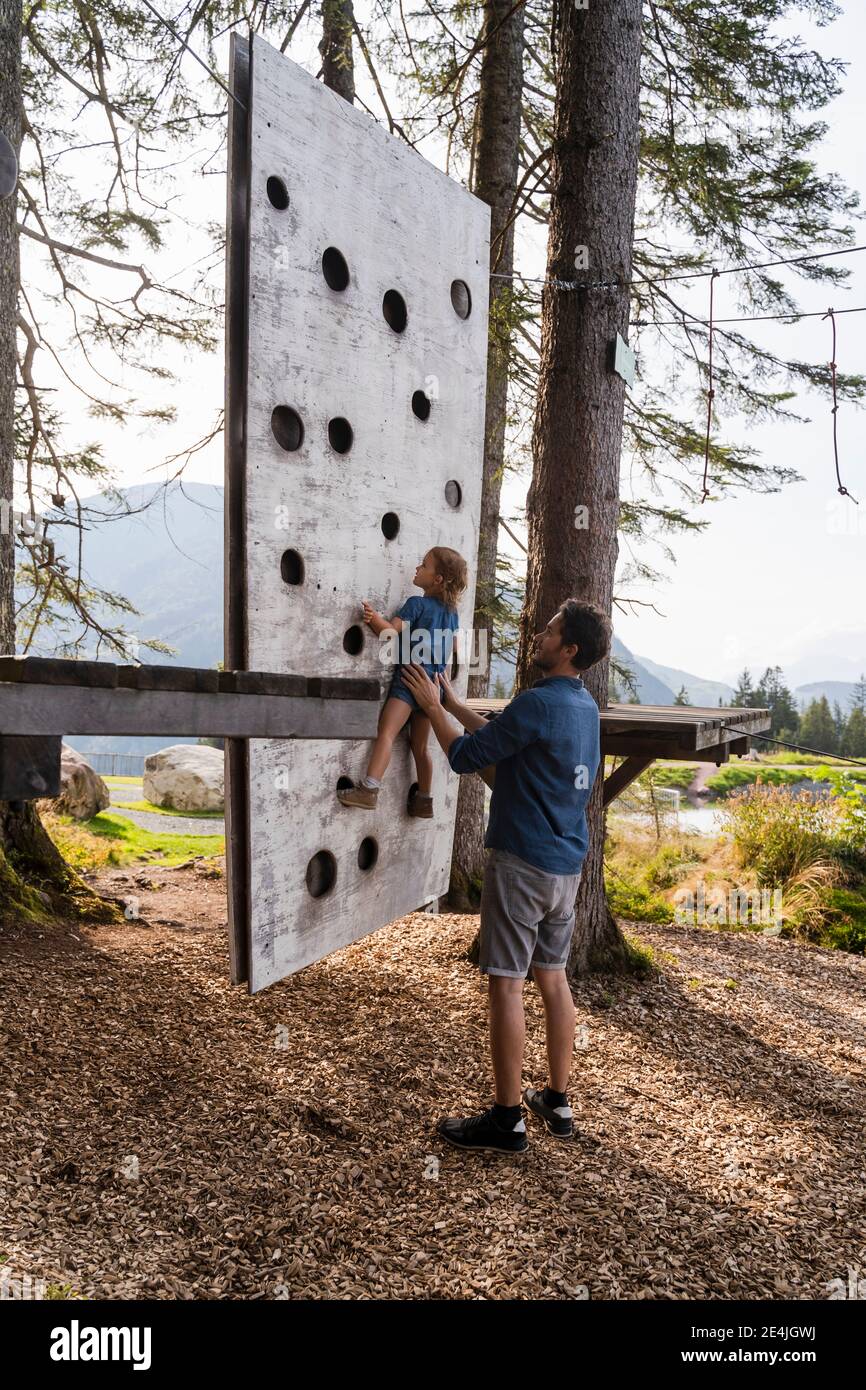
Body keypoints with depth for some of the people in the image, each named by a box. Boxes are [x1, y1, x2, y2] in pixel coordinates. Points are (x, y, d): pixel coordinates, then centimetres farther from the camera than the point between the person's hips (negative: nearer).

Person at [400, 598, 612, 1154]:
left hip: (522, 861, -9)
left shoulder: (539, 702, -19)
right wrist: (454, 703, 23)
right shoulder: (585, 705, 10)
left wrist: (432, 706, 3)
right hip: (567, 863, 9)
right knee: (554, 977, 16)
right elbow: (505, 738, 19)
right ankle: (558, 1103, 26)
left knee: (507, 984, 0)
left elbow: (466, 757, -11)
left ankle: (507, 1119, 9)